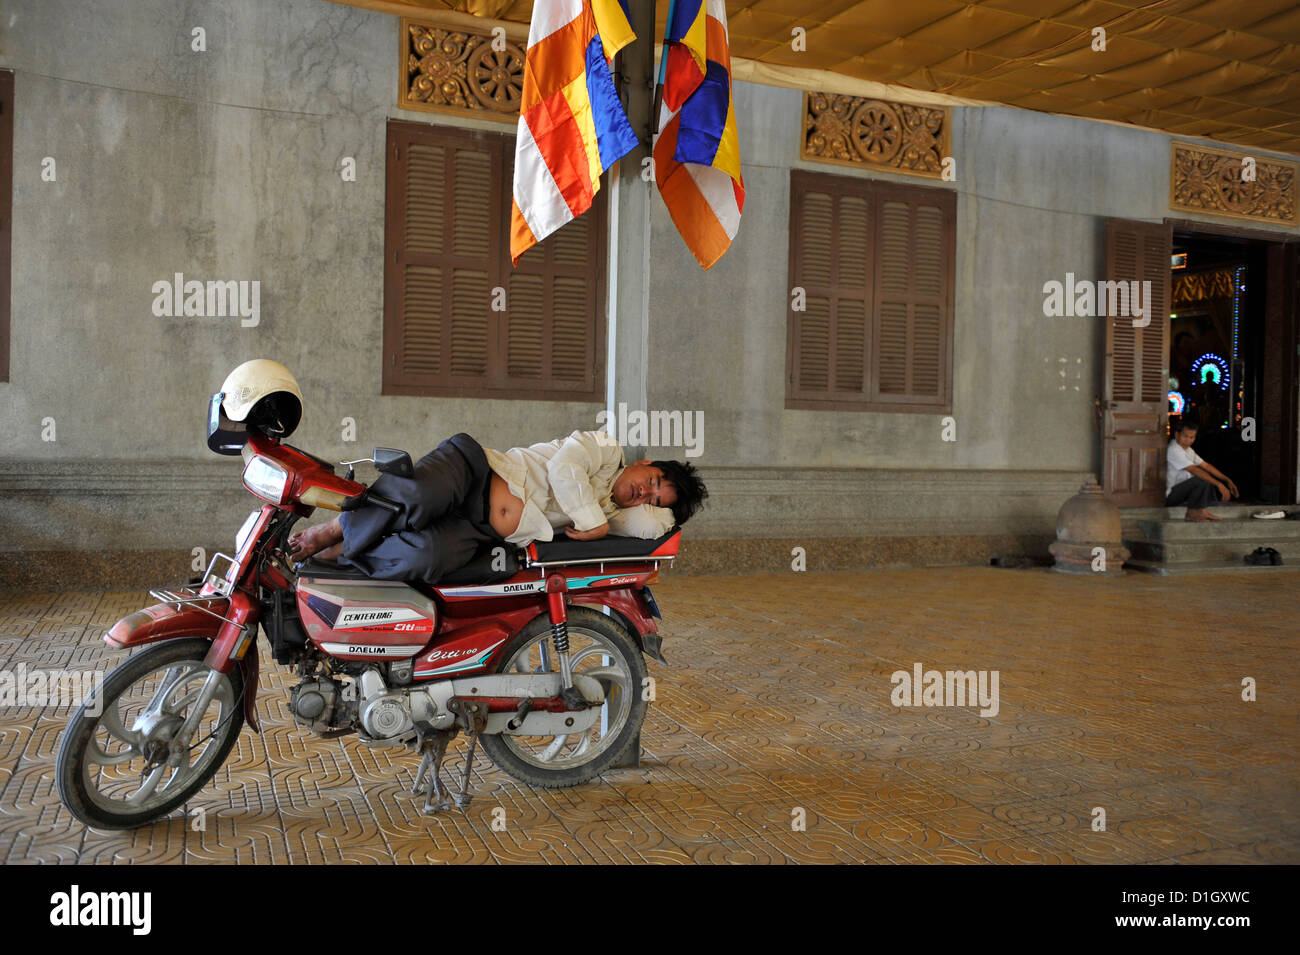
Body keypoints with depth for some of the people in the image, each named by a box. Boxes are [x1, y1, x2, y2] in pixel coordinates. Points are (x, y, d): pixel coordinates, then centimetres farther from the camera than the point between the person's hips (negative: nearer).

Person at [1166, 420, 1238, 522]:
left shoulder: (1188, 450, 14)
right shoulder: (1173, 450, -19)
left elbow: (1206, 466, 15)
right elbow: (1195, 470, -27)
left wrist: (1227, 480, 6)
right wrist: (1219, 484, -30)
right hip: (1173, 495, -10)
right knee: (1202, 480, -29)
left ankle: (1202, 511, -3)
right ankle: (1193, 512, -16)